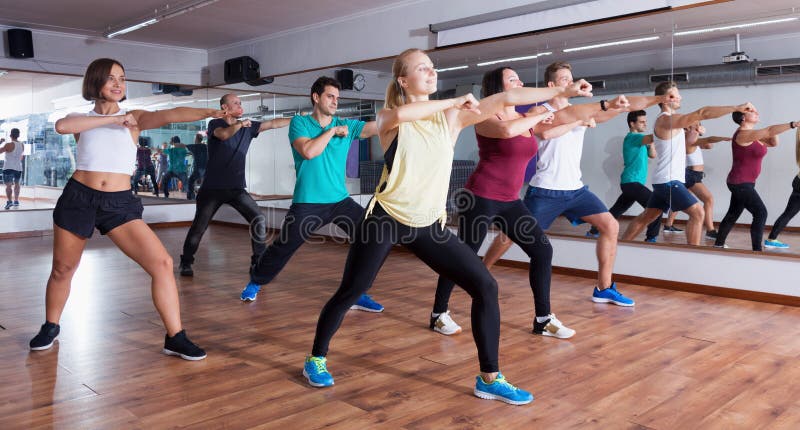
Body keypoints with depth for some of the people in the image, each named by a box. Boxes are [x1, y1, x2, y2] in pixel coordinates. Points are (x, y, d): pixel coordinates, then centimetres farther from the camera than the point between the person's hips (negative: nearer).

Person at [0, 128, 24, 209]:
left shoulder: (9, 145, -14)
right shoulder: (22, 145, 6)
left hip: (8, 168, -6)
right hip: (19, 168, 6)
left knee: (8, 185, -12)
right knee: (16, 184, 23)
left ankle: (9, 200, -30)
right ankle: (16, 200, 32)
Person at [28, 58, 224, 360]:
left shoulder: (135, 118, 5)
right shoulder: (82, 119, 7)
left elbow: (170, 116, -15)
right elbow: (62, 126, -18)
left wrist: (209, 112, -33)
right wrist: (113, 119, -18)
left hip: (121, 203, 0)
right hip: (78, 198, 1)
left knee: (162, 263, -15)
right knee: (62, 269, 15)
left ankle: (175, 338, -6)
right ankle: (51, 327, 41)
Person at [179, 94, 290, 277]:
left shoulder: (248, 126, 9)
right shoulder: (215, 124, -2)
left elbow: (273, 123, 1)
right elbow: (224, 135, -25)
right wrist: (239, 125, -42)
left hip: (236, 188, 4)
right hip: (213, 187, -3)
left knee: (259, 220, -8)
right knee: (199, 227, -2)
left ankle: (259, 262, 1)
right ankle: (186, 263, 16)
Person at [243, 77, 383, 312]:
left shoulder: (346, 125, 6)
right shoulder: (299, 123, -1)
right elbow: (308, 151, -19)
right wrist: (332, 131, -11)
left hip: (340, 201, 3)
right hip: (307, 203, -3)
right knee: (282, 248, 6)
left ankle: (357, 293, 1)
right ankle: (255, 282, 33)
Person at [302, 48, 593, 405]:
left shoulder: (451, 117, 3)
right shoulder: (389, 117, -5)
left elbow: (505, 99, -3)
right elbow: (401, 114, -31)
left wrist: (566, 90, -4)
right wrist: (454, 101, -21)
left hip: (429, 224, 4)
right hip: (385, 218, -3)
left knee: (485, 286, -5)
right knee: (350, 292, 3)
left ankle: (489, 379, 7)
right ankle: (316, 359, 28)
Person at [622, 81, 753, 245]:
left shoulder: (667, 120, 17)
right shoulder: (667, 120, -16)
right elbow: (703, 113, -25)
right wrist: (737, 108, -23)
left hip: (663, 181, 10)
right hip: (669, 181, -10)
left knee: (646, 217, 16)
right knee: (698, 213, -12)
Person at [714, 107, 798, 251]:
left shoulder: (752, 134, 11)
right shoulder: (743, 134, -19)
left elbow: (773, 143, 13)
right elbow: (769, 131, -31)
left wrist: (773, 132, -6)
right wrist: (794, 124, -37)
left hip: (744, 183, 10)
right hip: (740, 183, -10)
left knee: (733, 214, 16)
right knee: (761, 213, -14)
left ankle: (718, 244, 26)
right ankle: (757, 249, -14)